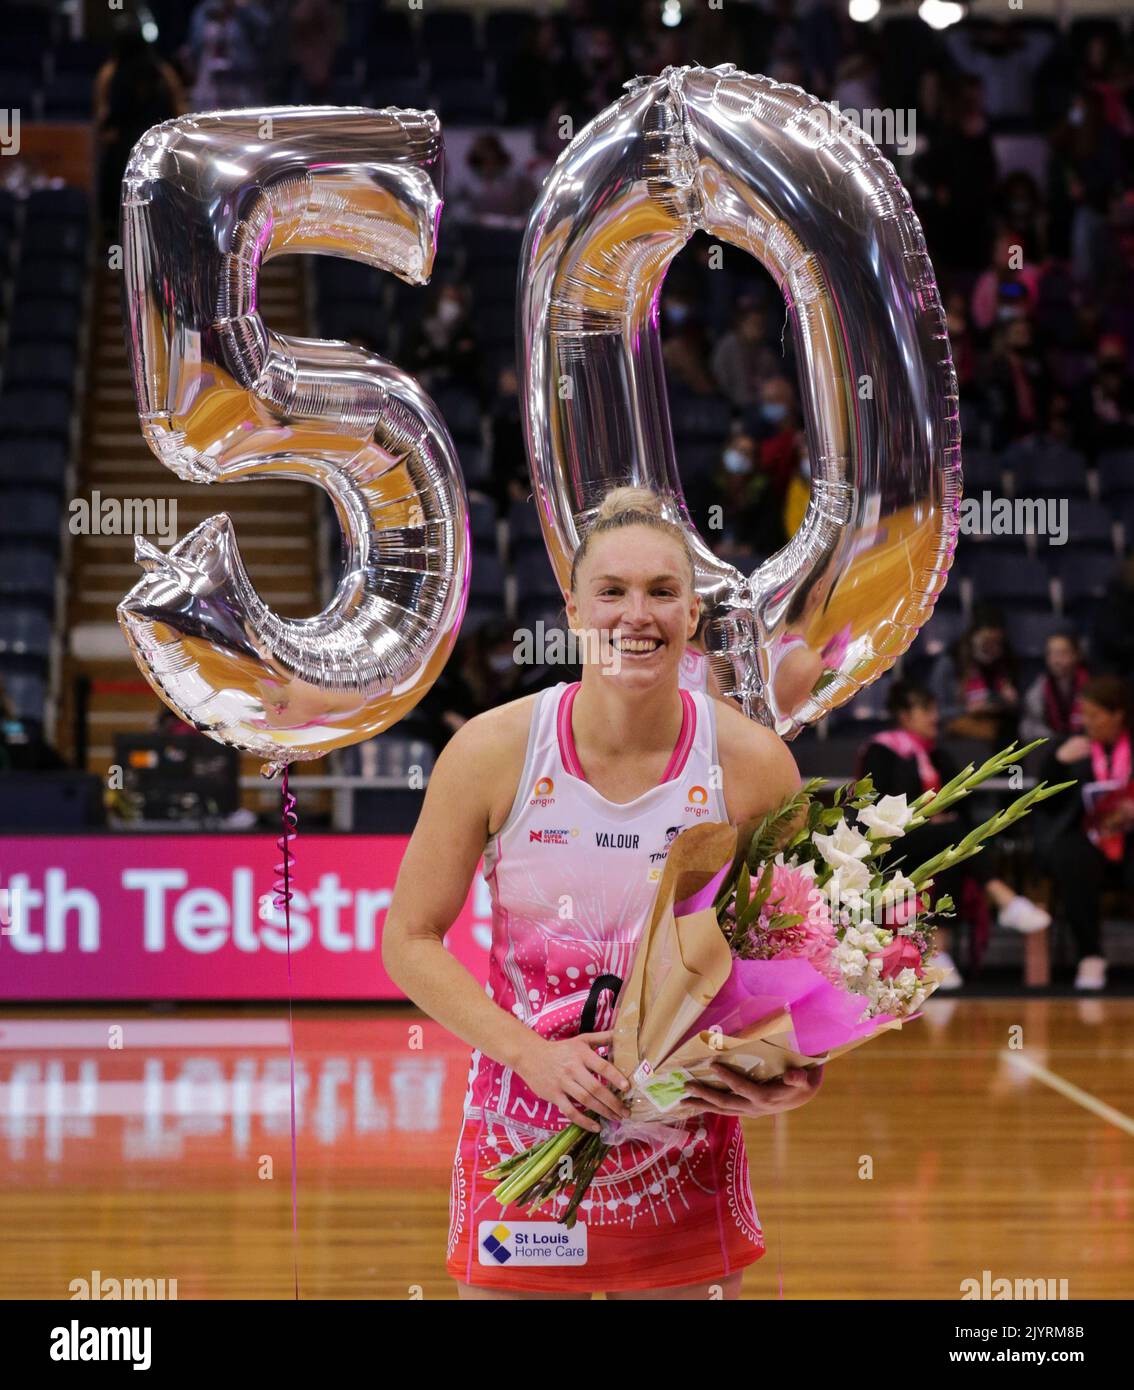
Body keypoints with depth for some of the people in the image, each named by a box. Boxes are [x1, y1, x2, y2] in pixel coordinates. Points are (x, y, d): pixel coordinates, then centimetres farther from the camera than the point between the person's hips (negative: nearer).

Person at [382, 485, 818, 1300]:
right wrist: (533, 1052, -17)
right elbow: (411, 939, -4)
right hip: (522, 1134, -1)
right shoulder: (494, 752, -9)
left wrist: (792, 1068, -14)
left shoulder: (751, 764, -6)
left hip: (687, 1147, 1)